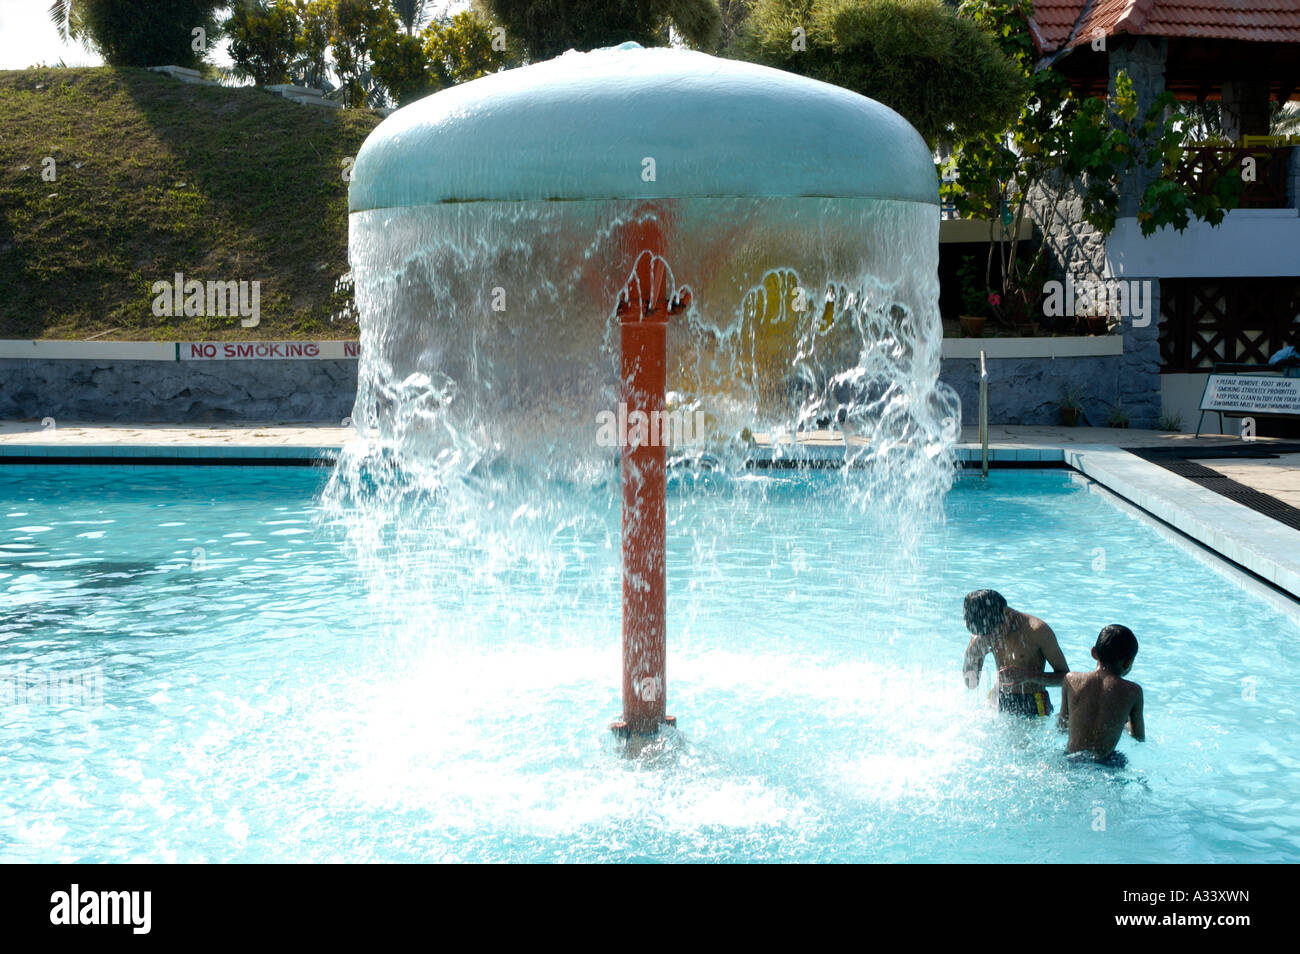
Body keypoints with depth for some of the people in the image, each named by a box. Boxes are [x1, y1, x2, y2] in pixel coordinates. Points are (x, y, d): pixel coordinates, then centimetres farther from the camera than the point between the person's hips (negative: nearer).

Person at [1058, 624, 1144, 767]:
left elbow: (1062, 727, 6)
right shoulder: (1133, 691, -6)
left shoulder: (1071, 680, -2)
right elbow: (1140, 739, 5)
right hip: (1104, 765, -1)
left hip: (1070, 761, 1)